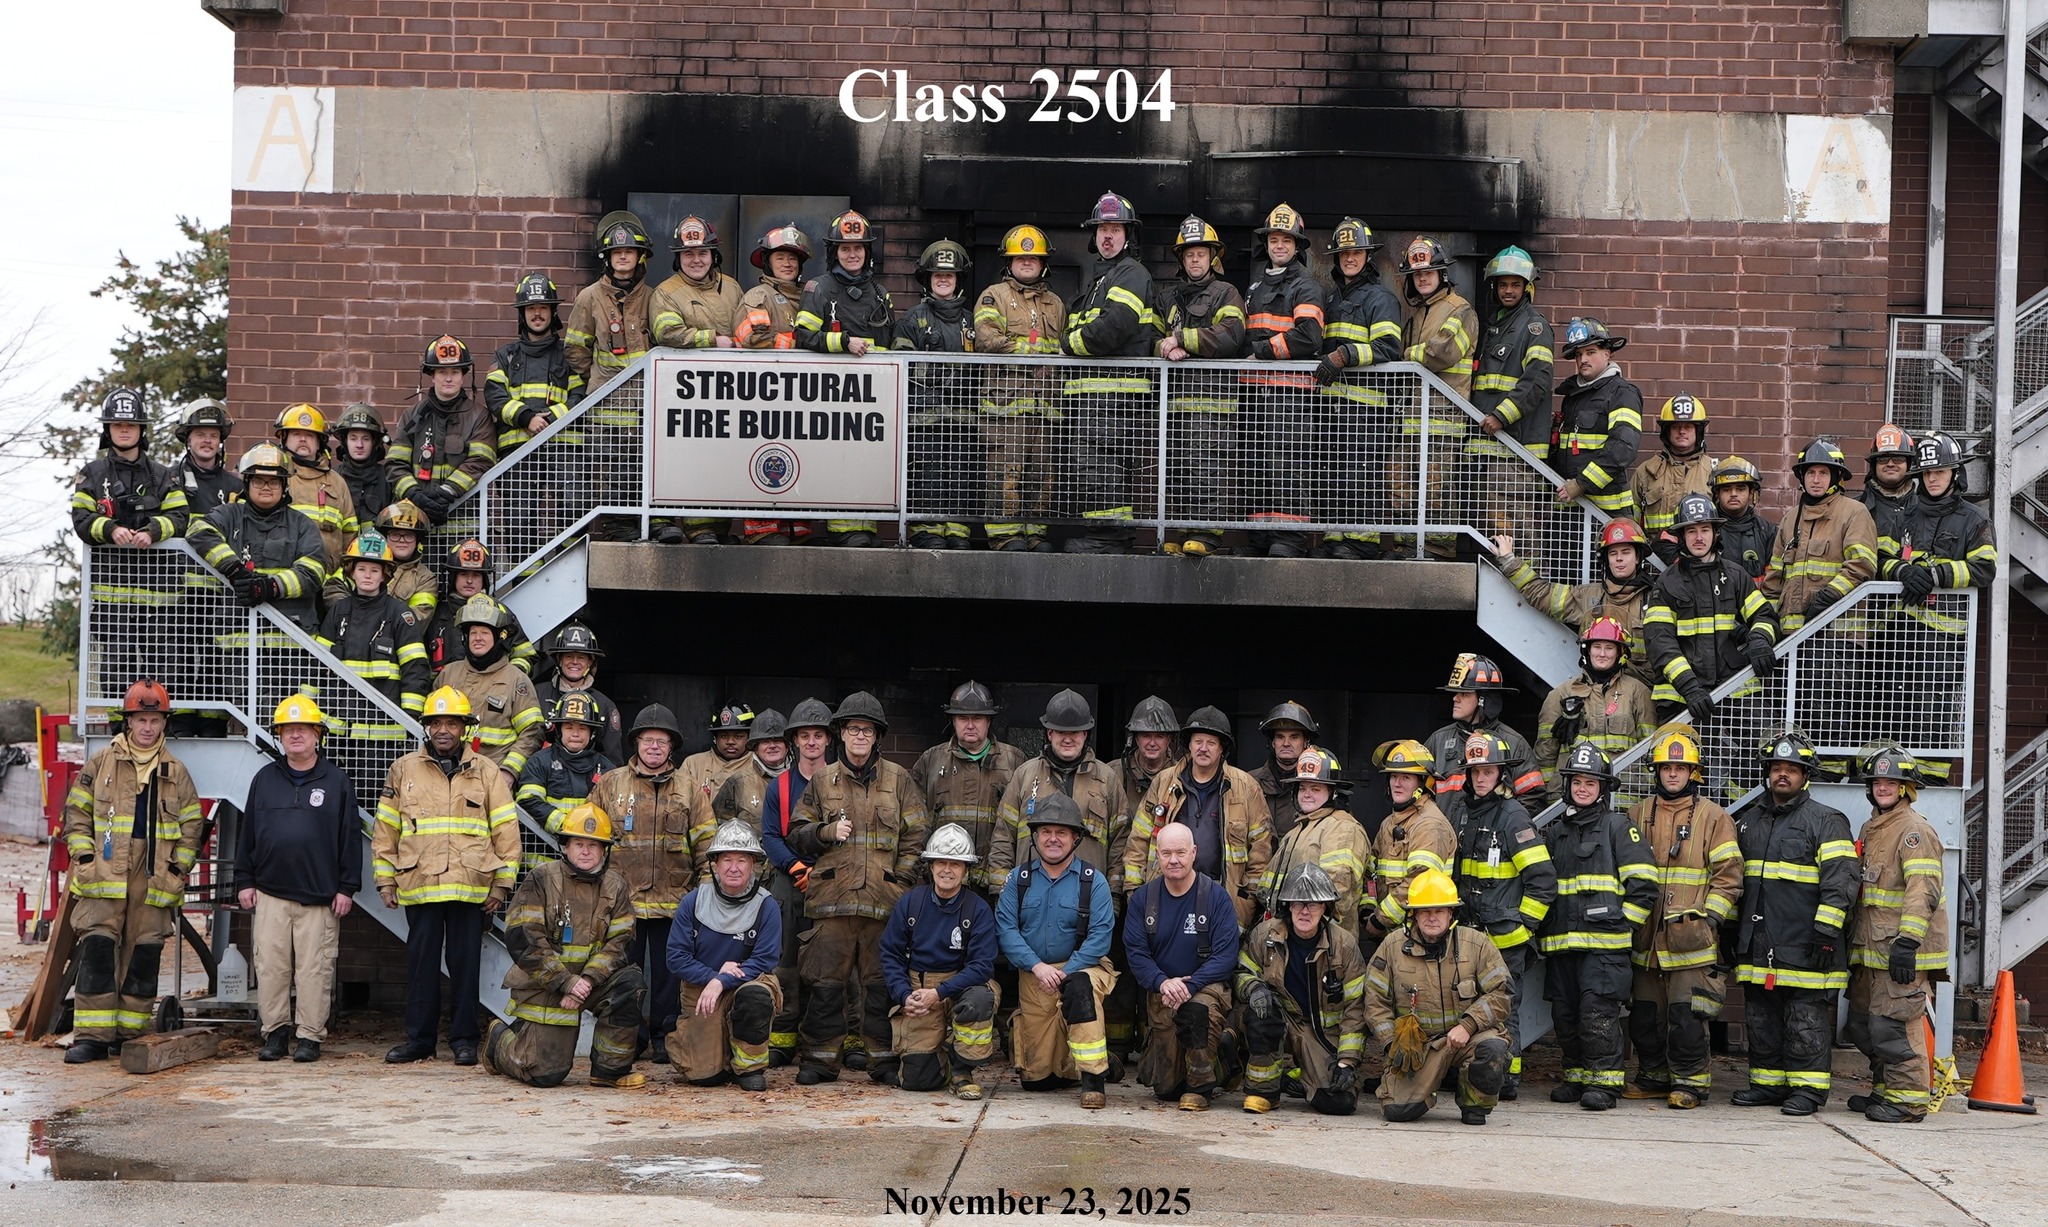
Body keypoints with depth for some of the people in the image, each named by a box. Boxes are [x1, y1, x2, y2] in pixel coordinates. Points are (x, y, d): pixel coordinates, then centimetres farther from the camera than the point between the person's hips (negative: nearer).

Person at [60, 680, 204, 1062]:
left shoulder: (176, 772, 10)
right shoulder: (101, 763, 6)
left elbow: (192, 826, 14)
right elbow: (76, 813, 8)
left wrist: (178, 868, 3)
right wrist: (84, 857, -2)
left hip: (154, 881, 2)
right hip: (104, 878, -2)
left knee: (144, 955, 3)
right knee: (97, 950, -8)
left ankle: (130, 1031, 12)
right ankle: (92, 1035, -5)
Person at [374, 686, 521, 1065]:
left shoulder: (486, 773, 7)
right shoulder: (403, 771, 10)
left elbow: (506, 832, 6)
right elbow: (384, 831, 12)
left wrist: (501, 884, 1)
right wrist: (385, 881, 7)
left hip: (470, 888, -1)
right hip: (418, 887, 1)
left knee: (465, 965, 3)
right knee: (421, 964, 5)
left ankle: (464, 1038, 11)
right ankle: (418, 1038, 13)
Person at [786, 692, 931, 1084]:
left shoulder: (898, 779, 10)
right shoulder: (823, 782, 12)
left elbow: (916, 833, 9)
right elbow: (797, 833, 14)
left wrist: (901, 877, -1)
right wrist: (828, 832, -5)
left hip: (884, 897, 0)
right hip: (831, 896, 1)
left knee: (882, 981, 2)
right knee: (825, 981, 0)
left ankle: (884, 1057, 10)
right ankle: (821, 1058, 8)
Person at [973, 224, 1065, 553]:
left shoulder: (1055, 304, 26)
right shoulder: (994, 296, 8)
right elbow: (986, 339, -8)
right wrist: (1033, 351, -12)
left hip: (1044, 401, 5)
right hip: (1005, 398, -5)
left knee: (1041, 468, 3)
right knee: (1006, 467, -10)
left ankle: (1034, 531, 9)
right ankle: (1004, 532, -7)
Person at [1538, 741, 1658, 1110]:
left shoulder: (1618, 827, 2)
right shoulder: (1555, 831, 19)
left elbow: (1644, 884, -3)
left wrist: (1622, 924, -6)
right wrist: (1543, 927, 16)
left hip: (1604, 944, -6)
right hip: (1561, 943, 6)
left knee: (1598, 1013, -11)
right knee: (1565, 1014, 8)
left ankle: (1605, 1081, -5)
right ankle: (1576, 1076, 19)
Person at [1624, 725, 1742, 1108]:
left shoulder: (1713, 817, 2)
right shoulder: (1639, 815, 13)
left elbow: (1728, 875, -1)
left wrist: (1709, 917, -8)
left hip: (1691, 937, -5)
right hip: (1646, 937, 5)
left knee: (1686, 1015, -7)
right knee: (1644, 1014, 9)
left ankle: (1690, 1082, 3)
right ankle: (1655, 1076, 22)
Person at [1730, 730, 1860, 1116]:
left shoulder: (1826, 821, -3)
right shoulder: (1748, 821, 17)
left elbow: (1840, 880, -10)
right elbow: (1733, 877, 24)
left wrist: (1826, 930, -17)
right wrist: (1729, 929, 21)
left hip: (1803, 945, -6)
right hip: (1756, 945, 7)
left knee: (1807, 1019, -4)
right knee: (1760, 1018, 11)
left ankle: (1808, 1088, 2)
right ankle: (1768, 1082, 20)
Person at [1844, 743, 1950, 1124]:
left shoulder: (1914, 830, -10)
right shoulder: (1870, 829, 19)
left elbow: (1923, 891, -19)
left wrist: (1908, 941, -26)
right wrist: (1854, 941, 25)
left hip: (1903, 950, -9)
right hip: (1871, 949, 10)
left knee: (1893, 1024, -11)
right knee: (1863, 1024, 14)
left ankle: (1909, 1099, -3)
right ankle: (1884, 1090, 26)